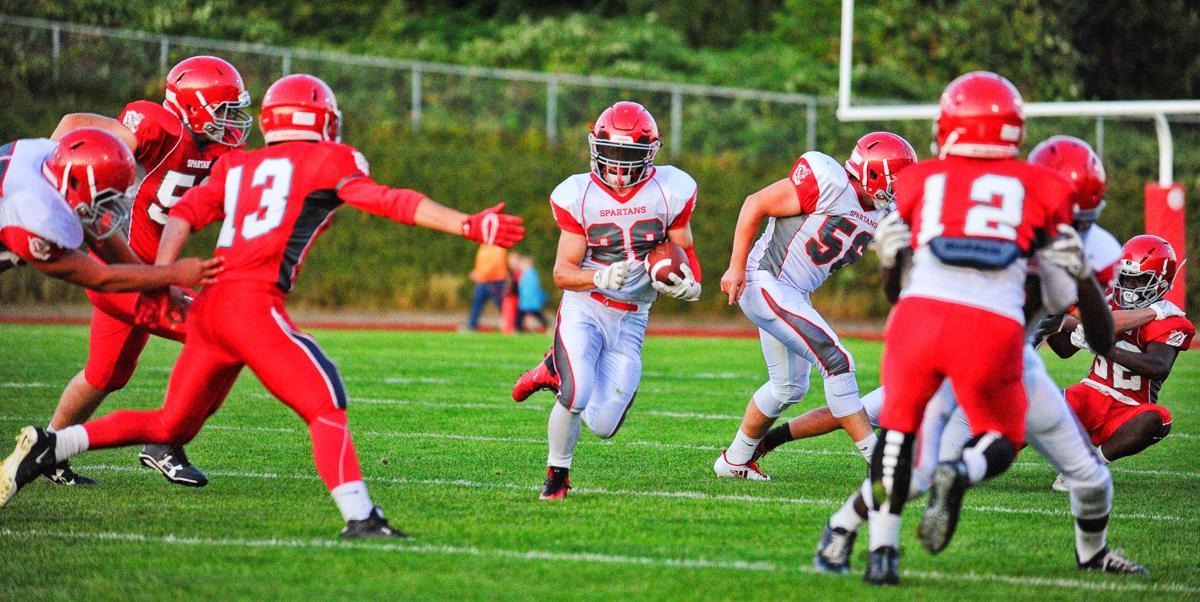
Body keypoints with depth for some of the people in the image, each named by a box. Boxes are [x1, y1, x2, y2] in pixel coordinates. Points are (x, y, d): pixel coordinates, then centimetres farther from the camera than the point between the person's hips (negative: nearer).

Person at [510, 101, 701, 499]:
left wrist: (687, 283, -15)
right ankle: (557, 474, 2)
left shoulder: (670, 192, -6)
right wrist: (602, 277, -31)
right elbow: (562, 272, -10)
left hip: (630, 320, 2)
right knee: (576, 399, -26)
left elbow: (683, 253, 8)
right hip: (583, 310, -2)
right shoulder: (578, 197, -9)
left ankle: (556, 372, 28)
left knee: (603, 426, -1)